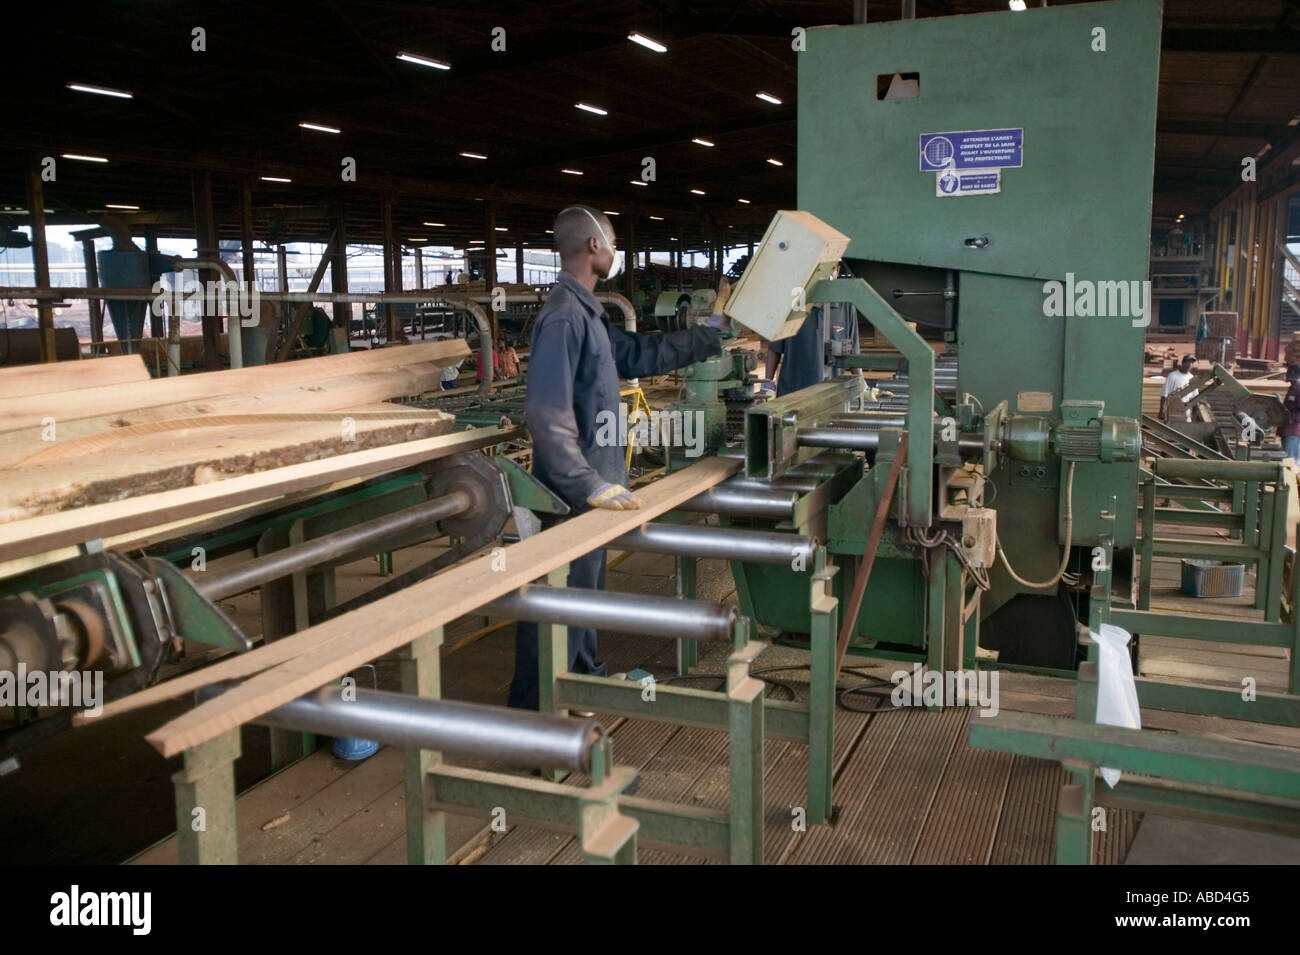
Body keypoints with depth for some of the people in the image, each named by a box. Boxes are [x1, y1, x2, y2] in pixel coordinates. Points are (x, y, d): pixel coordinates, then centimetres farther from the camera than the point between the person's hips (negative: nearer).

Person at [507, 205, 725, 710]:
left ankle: (582, 674, 40)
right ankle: (534, 706, 10)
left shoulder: (586, 311, 12)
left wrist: (710, 339, 28)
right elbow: (547, 413, -27)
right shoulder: (564, 316, -20)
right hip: (572, 492, -10)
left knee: (586, 585, 23)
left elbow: (636, 354, 24)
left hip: (589, 483, 10)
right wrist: (587, 484, -27)